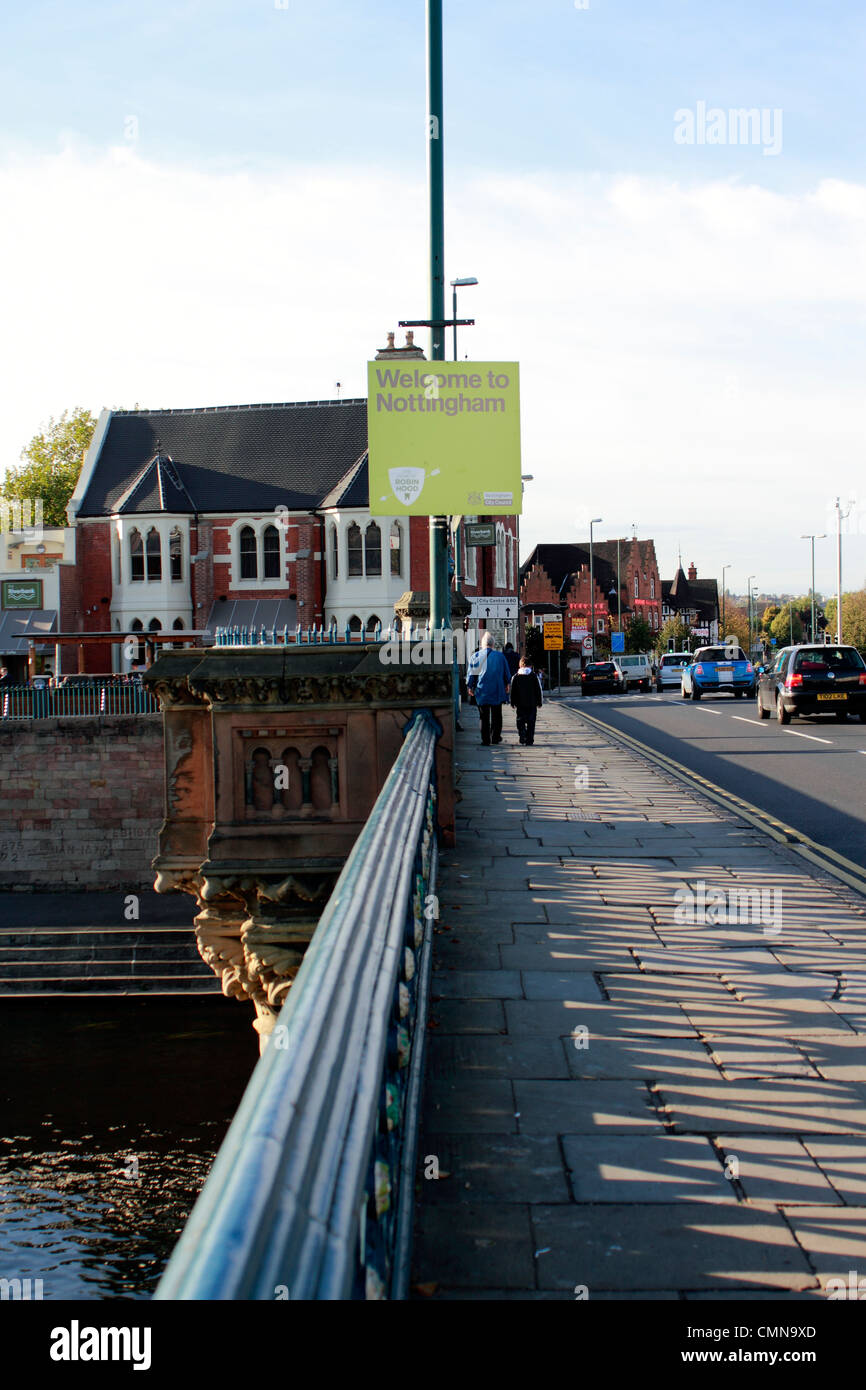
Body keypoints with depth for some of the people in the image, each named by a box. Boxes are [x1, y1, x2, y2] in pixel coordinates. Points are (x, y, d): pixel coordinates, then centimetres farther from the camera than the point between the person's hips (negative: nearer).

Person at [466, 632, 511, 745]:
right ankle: (495, 737, 14)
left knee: (484, 716, 4)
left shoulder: (475, 656, -3)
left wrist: (470, 687, 14)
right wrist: (508, 684, 23)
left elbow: (471, 673, 3)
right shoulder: (500, 656, -2)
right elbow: (507, 672, 8)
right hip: (497, 692, 0)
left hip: (482, 692, 0)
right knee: (496, 715, 11)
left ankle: (485, 739, 2)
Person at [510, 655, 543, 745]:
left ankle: (522, 734, -12)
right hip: (532, 704, 0)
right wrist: (539, 703, 9)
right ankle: (529, 740, 3)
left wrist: (513, 703, 11)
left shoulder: (516, 677, 1)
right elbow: (538, 691, 2)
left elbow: (513, 691, 3)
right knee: (531, 722, 5)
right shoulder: (534, 676, 0)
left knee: (520, 721, 10)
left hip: (520, 704, 0)